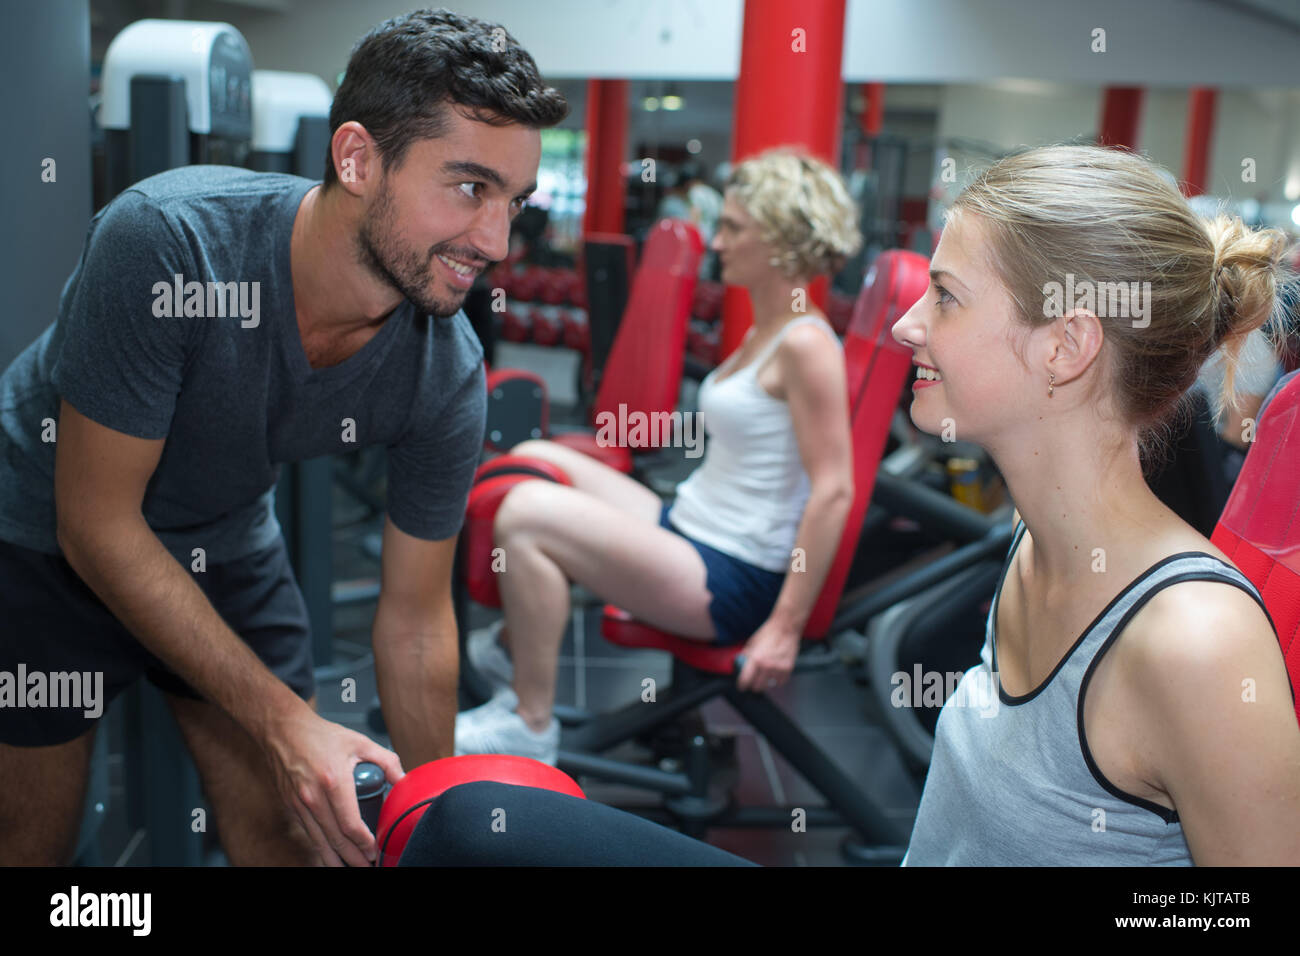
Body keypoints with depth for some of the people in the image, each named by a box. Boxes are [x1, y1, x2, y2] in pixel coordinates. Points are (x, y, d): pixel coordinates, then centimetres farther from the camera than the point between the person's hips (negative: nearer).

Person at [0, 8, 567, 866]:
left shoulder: (447, 375, -23)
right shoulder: (166, 238, -35)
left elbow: (415, 619, -11)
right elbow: (98, 523, -28)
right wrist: (282, 722, -31)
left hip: (225, 540, 3)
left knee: (295, 833, 4)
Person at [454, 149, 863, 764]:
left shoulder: (805, 345, -18)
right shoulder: (762, 333, 11)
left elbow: (833, 492, -23)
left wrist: (786, 627, -23)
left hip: (730, 583, -10)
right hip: (686, 530, 10)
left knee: (528, 513, -21)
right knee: (533, 461, 11)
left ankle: (530, 727, -7)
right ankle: (512, 647, 23)